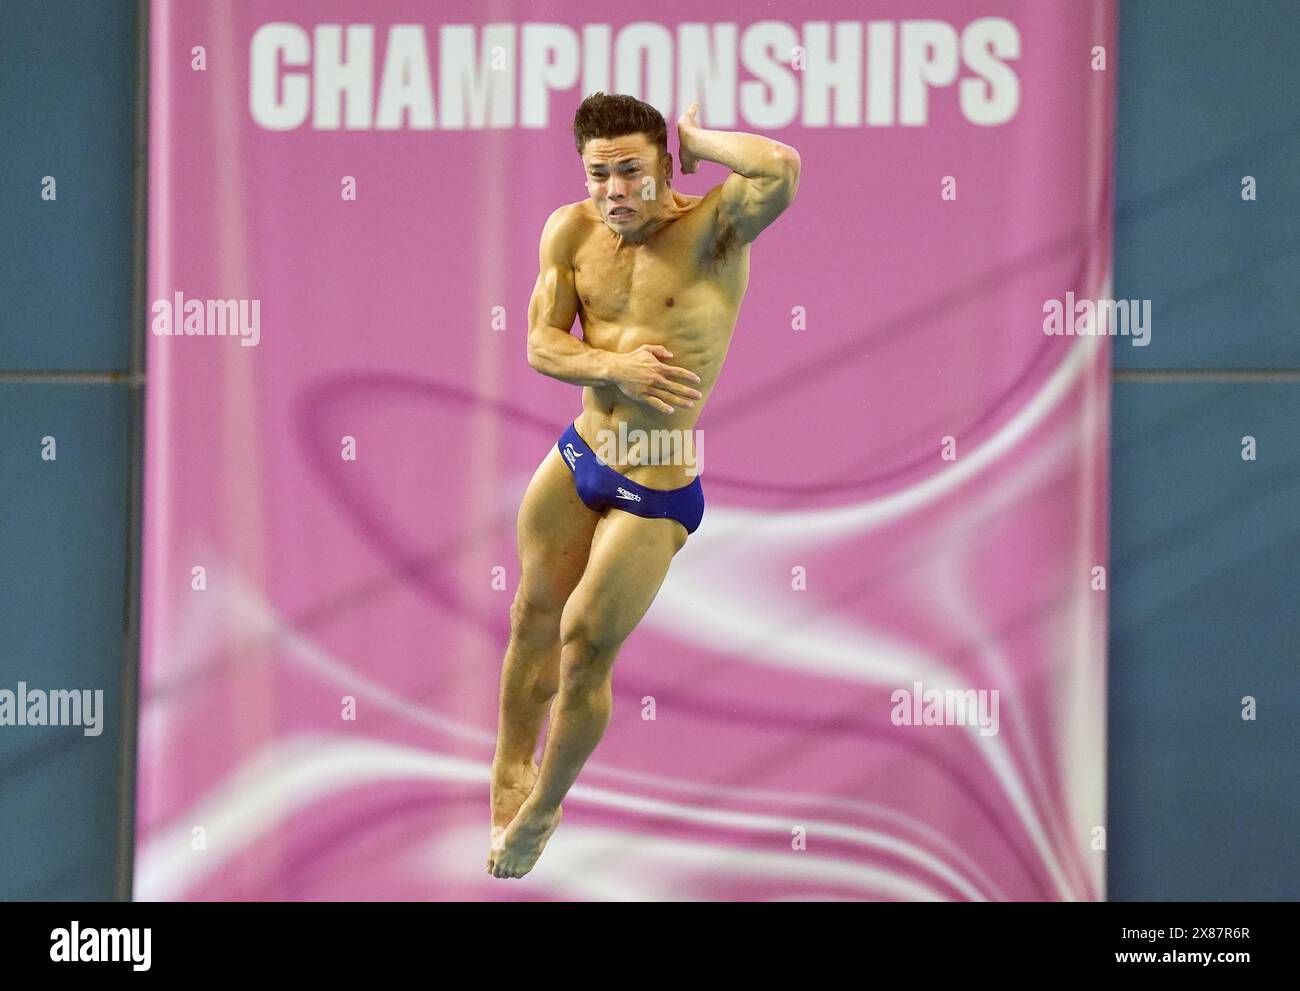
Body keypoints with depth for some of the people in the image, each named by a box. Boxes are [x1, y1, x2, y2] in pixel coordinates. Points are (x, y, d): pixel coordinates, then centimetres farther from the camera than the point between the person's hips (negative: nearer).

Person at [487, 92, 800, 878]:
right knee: (535, 617, 19)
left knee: (585, 647, 2)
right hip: (578, 457, 5)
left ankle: (542, 810, 26)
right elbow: (542, 345, -2)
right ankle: (512, 770, 44)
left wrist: (696, 139, -21)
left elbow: (781, 168, -38)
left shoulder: (711, 230, -19)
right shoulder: (573, 232, -3)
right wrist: (614, 367, -22)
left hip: (656, 491, -5)